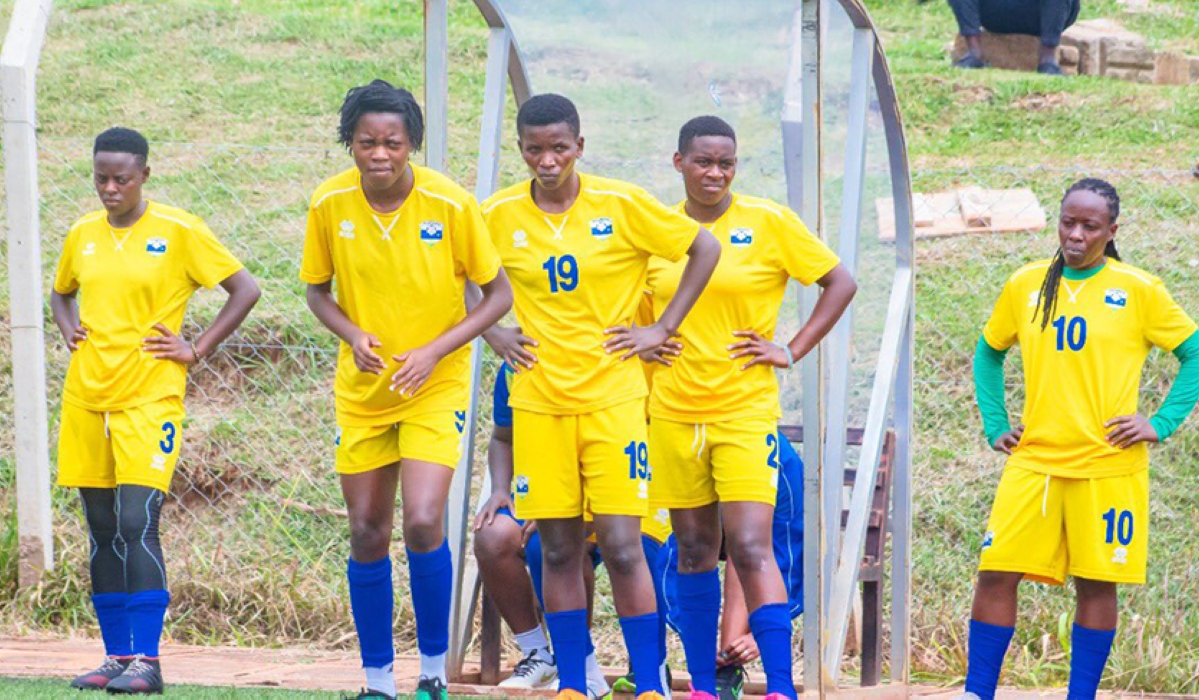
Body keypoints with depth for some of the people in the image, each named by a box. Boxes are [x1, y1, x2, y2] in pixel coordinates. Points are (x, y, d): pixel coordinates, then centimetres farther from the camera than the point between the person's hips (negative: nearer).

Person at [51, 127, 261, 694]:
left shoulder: (179, 231, -4)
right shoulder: (82, 234, 11)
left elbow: (245, 290, -2)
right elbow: (61, 293, 30)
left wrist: (197, 350, -5)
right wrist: (69, 330, 10)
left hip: (149, 397, -5)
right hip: (85, 398, 5)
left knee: (137, 524, -15)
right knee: (102, 532, 7)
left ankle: (146, 660, -13)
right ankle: (116, 656, 12)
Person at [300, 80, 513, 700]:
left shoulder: (451, 204, -16)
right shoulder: (330, 204, -9)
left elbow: (498, 293, -7)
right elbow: (317, 290, 6)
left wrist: (435, 351, -18)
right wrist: (354, 336, -14)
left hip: (435, 385, -3)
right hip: (362, 388, 3)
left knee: (423, 523, -17)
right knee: (367, 533, 5)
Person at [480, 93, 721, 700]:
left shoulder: (621, 206, -6)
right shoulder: (498, 216, 0)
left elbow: (705, 248, 3)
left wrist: (662, 329, -1)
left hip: (612, 396, -2)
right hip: (538, 400, 2)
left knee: (622, 548, -7)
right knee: (559, 551, 4)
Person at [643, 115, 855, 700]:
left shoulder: (769, 223, -3)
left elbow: (841, 284, 1)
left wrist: (793, 351, -5)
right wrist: (640, 342, 7)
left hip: (745, 409, -4)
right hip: (673, 409, 4)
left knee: (751, 549, -13)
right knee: (694, 551, 10)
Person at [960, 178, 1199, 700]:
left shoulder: (1138, 290, -1)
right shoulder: (1025, 285, 8)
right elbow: (988, 353, 21)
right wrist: (994, 424, 10)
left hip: (1108, 466, -2)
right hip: (1033, 461, 2)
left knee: (1096, 583, 1)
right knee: (996, 574, -5)